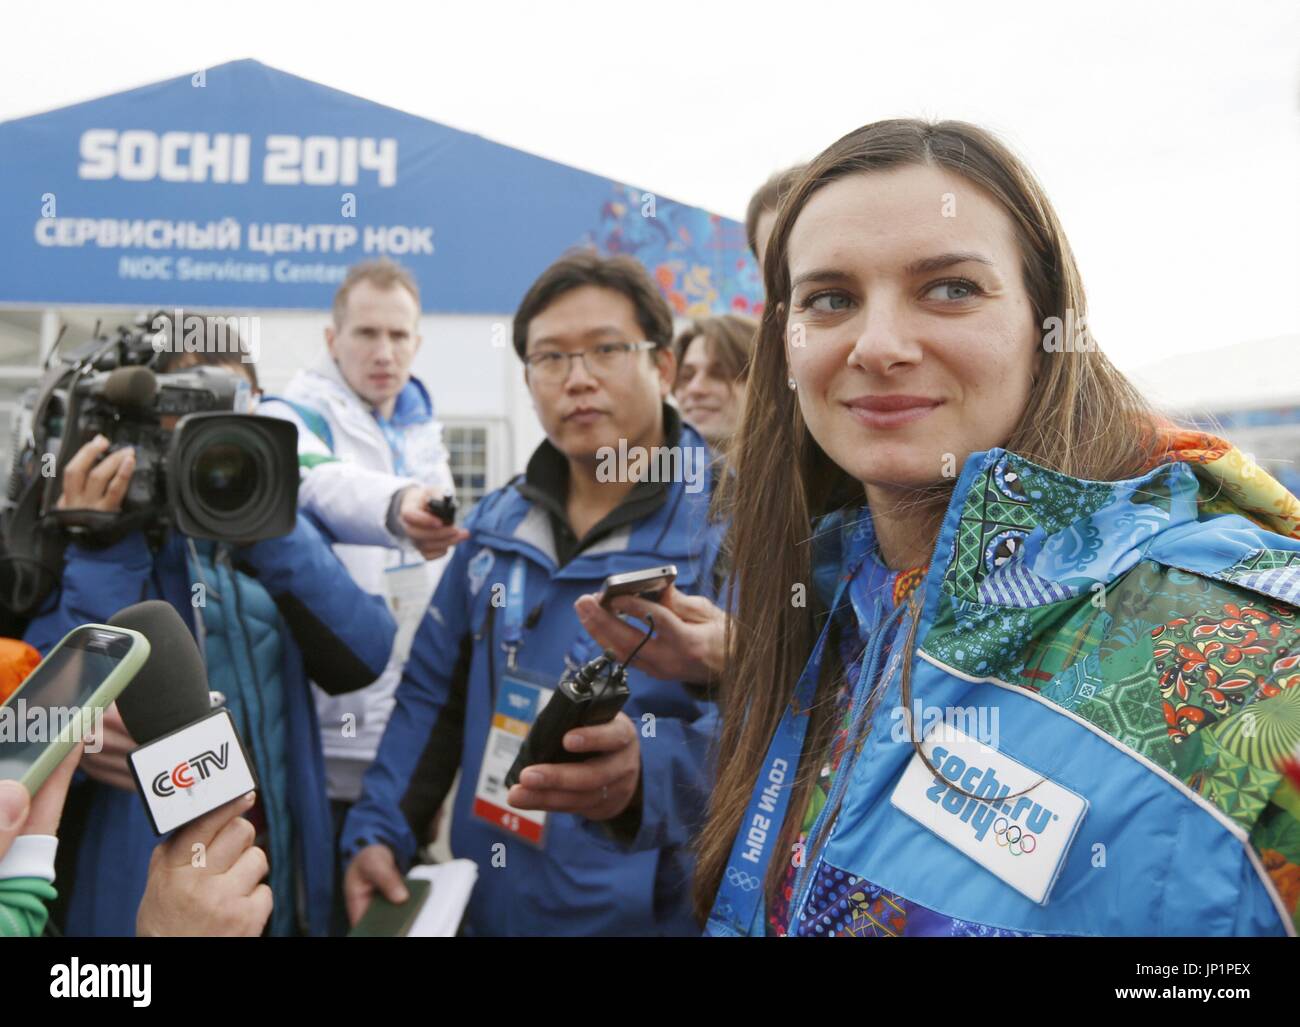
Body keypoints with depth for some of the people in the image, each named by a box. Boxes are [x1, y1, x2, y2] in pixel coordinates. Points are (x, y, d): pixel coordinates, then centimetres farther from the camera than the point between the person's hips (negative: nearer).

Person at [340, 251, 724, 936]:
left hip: (655, 915, -5)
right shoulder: (495, 526, 6)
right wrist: (377, 832, 2)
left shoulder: (732, 527, -14)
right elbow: (431, 695, 12)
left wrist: (645, 775, -43)